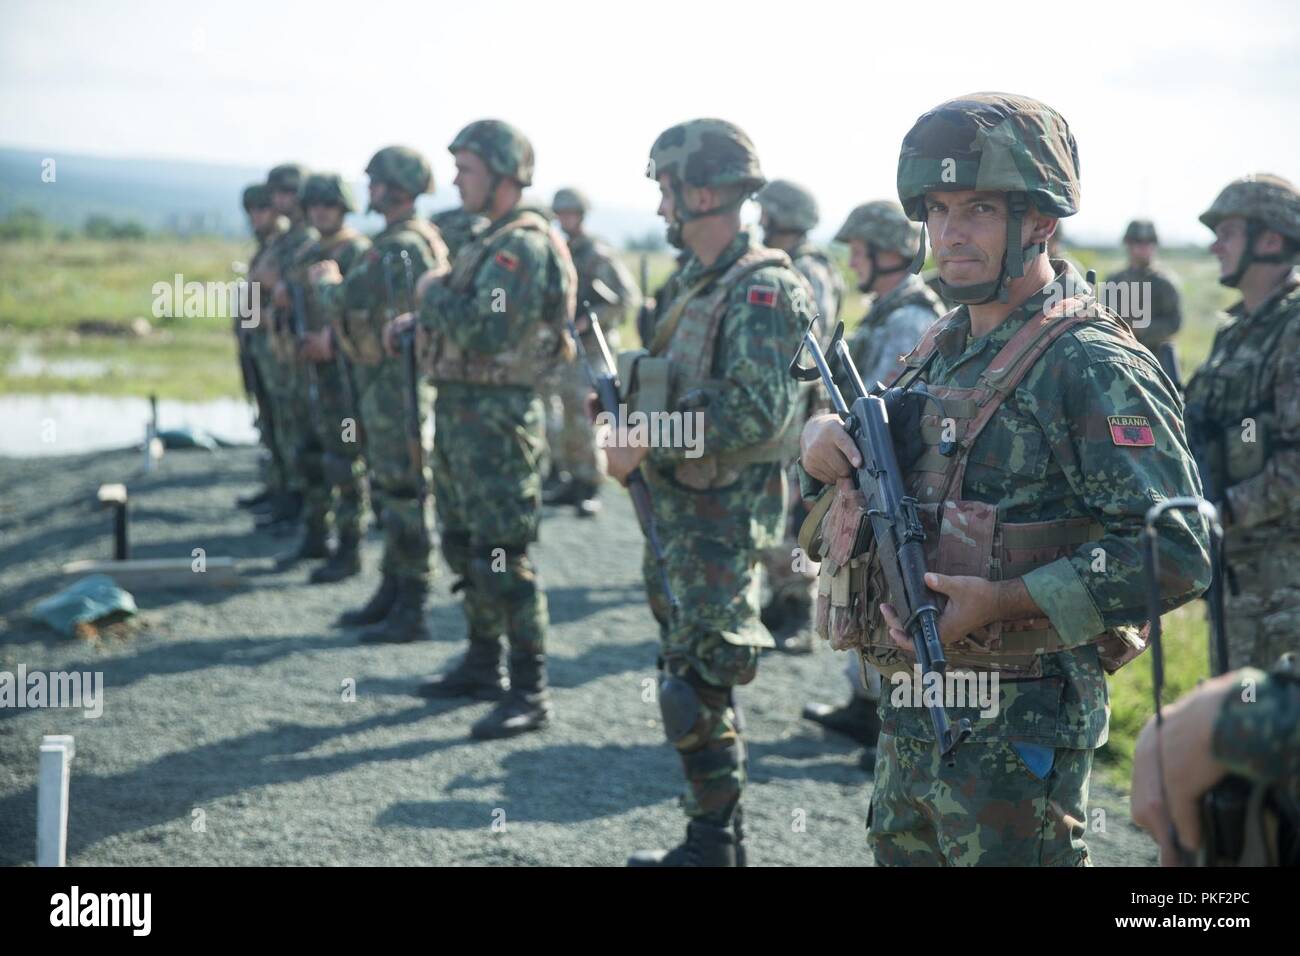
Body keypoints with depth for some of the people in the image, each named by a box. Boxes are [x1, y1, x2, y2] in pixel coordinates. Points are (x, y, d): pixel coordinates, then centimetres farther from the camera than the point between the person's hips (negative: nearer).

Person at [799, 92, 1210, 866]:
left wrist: (1004, 601, -24)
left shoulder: (1093, 366, -14)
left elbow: (1175, 553, -21)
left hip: (1019, 730, -8)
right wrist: (825, 441, 2)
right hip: (909, 710, 8)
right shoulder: (940, 351, 11)